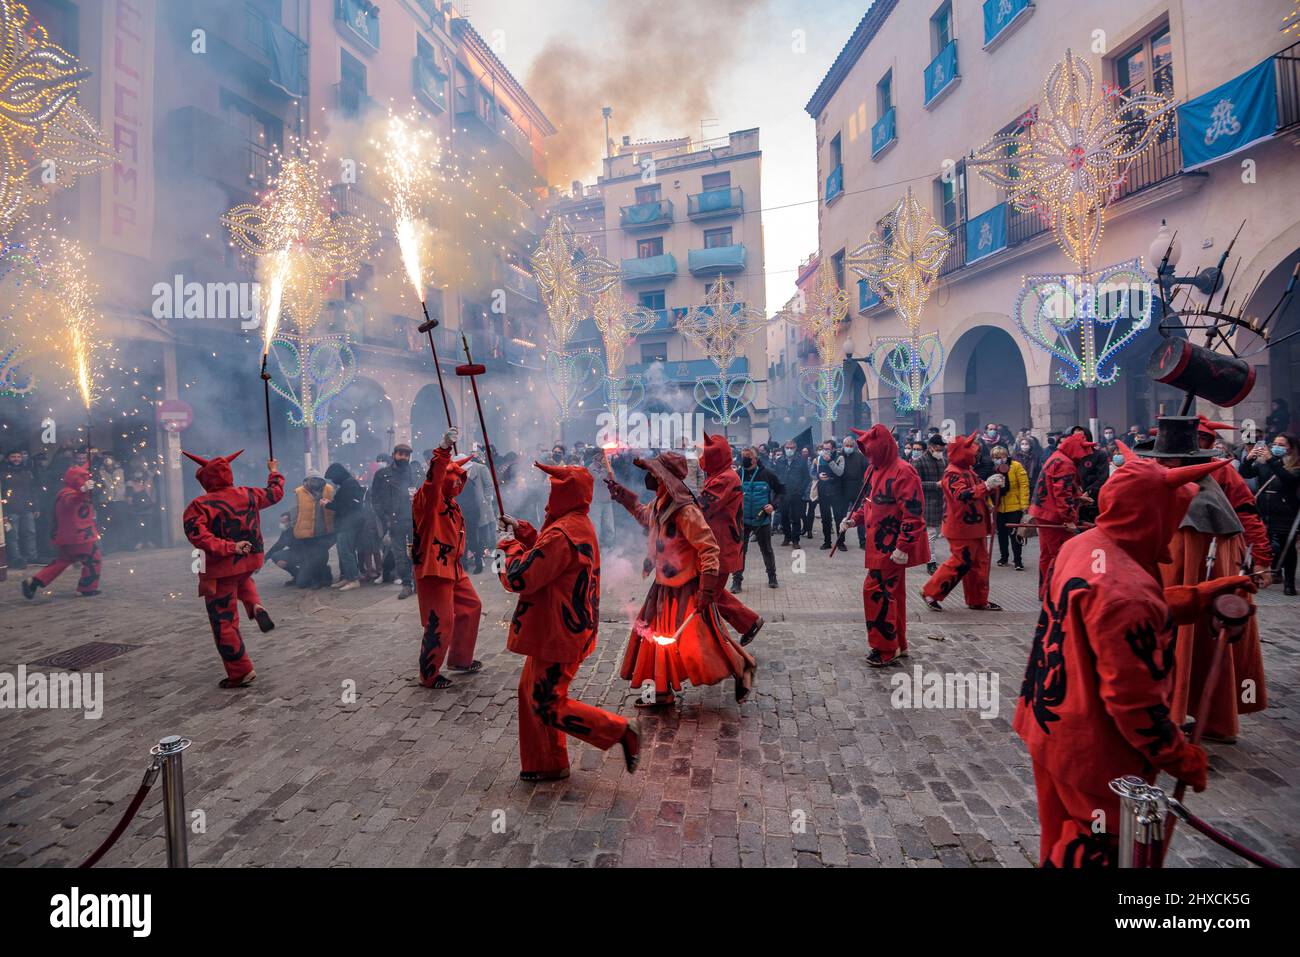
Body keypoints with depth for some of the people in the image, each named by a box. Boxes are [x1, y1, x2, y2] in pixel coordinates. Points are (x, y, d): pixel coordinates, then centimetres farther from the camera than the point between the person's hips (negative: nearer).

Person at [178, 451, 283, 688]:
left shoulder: (199, 506, -14)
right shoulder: (249, 495, -1)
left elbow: (197, 534, -29)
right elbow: (275, 492, 17)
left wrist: (228, 547, -27)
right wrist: (274, 472, 35)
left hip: (220, 569, -5)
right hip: (251, 562, 5)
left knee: (224, 621, 6)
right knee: (242, 579, 42)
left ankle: (241, 672, 9)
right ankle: (256, 608, 12)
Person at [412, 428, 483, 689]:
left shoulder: (451, 503, 14)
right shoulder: (427, 498, -15)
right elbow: (433, 478, -35)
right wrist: (444, 448, -45)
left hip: (453, 567, 10)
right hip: (433, 569, -10)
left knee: (471, 607, 19)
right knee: (440, 623, -6)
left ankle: (460, 659, 35)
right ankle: (429, 675, 11)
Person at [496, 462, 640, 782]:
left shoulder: (562, 533, -26)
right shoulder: (579, 525, 9)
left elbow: (520, 579, -23)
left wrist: (511, 545, -5)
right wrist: (523, 532, 10)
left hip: (559, 634, -10)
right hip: (554, 631, 10)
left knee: (547, 705, 1)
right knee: (533, 693, 19)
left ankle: (621, 732, 7)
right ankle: (548, 765, 31)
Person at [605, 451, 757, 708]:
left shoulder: (685, 511, -25)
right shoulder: (657, 505, 2)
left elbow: (709, 548, -25)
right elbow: (644, 517, 28)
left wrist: (707, 588, -28)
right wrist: (622, 495, 25)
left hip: (688, 589, -8)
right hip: (663, 586, 8)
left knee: (702, 639, -1)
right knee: (655, 637, 11)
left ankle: (742, 669, 24)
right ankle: (660, 693, 26)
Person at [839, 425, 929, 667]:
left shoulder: (903, 472, -18)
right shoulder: (873, 470, 10)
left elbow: (913, 513, -22)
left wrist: (903, 547, -24)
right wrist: (854, 519, 5)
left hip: (893, 546, -9)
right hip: (880, 544, 9)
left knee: (876, 591, -7)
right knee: (892, 593, 16)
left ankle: (887, 649, 5)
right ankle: (898, 644, 28)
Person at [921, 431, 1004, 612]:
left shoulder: (967, 470, 14)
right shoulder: (952, 473, -18)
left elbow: (978, 491, 23)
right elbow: (962, 495, -32)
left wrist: (993, 485, 4)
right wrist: (986, 486, -37)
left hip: (975, 527, 10)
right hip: (962, 529, -10)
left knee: (980, 563, 13)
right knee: (960, 563, -5)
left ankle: (978, 600, 23)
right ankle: (931, 592, 5)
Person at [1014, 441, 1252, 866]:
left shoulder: (1083, 545, -3)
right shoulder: (1124, 590, -31)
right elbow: (1134, 700, -25)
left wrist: (1203, 595, 13)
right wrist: (1184, 759, -11)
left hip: (1051, 723, 9)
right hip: (1092, 748, -9)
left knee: (1063, 838, 26)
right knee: (1097, 847, 12)